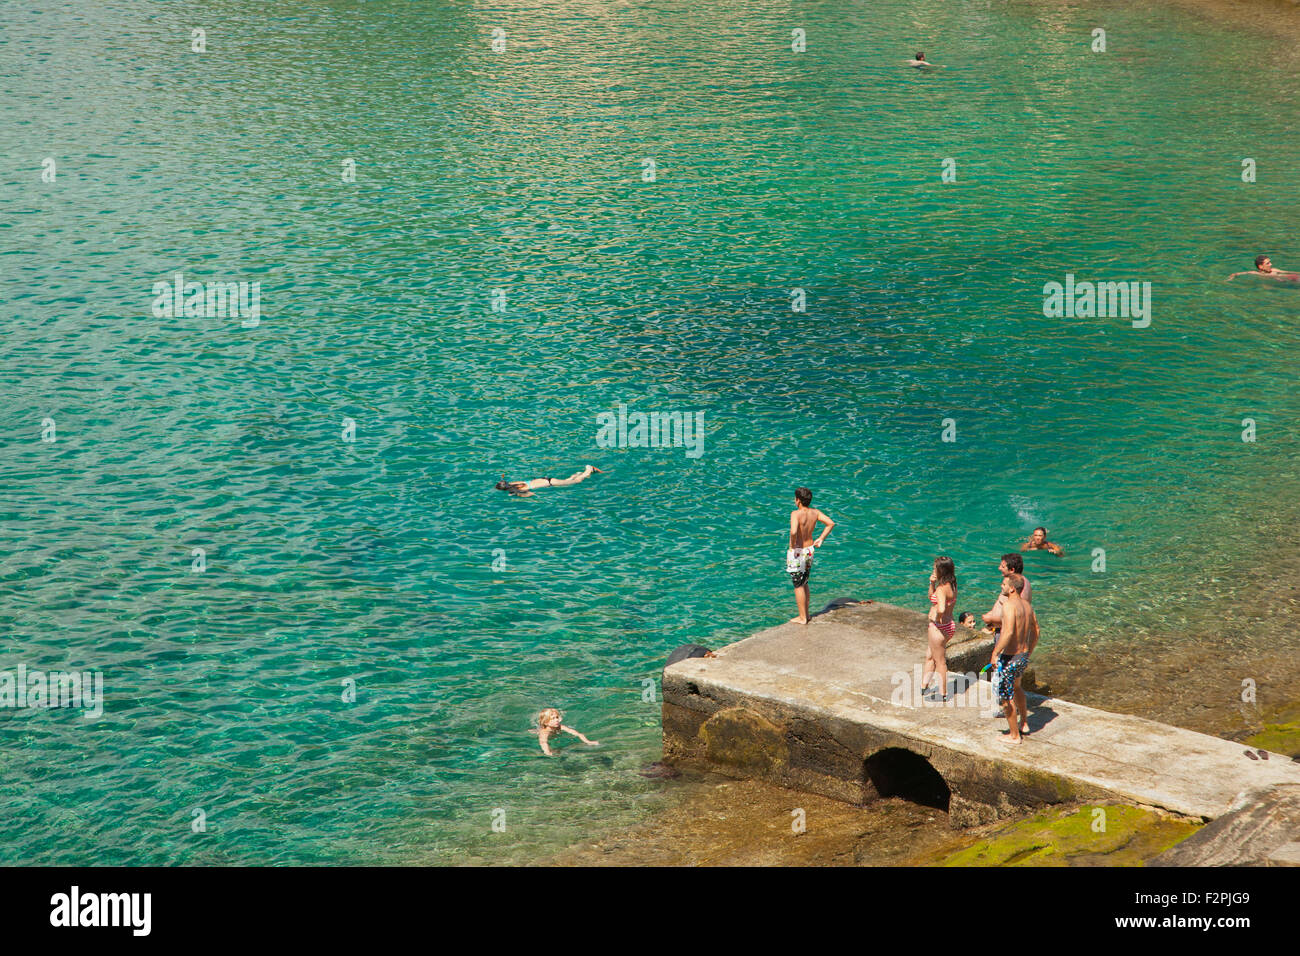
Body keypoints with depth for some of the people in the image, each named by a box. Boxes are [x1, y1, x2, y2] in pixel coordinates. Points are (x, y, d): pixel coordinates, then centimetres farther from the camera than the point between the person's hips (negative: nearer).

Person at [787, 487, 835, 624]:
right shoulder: (815, 512, -2)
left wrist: (792, 545, -19)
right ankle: (806, 614, 30)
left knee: (798, 586, 5)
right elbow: (831, 523, 2)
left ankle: (802, 618, 11)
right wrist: (821, 539, 8)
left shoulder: (796, 514, -22)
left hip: (797, 552, -7)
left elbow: (793, 532, -37)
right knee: (804, 584, 22)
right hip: (809, 550, 7)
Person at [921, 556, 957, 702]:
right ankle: (924, 686, 34)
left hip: (938, 628, -9)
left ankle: (943, 694, 17)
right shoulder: (951, 585, 4)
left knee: (940, 662, 5)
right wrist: (932, 583, 1)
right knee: (929, 657, 23)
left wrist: (937, 619, -21)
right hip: (949, 625, 9)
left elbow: (941, 609, -41)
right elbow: (932, 596, 19)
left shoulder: (942, 589, -25)